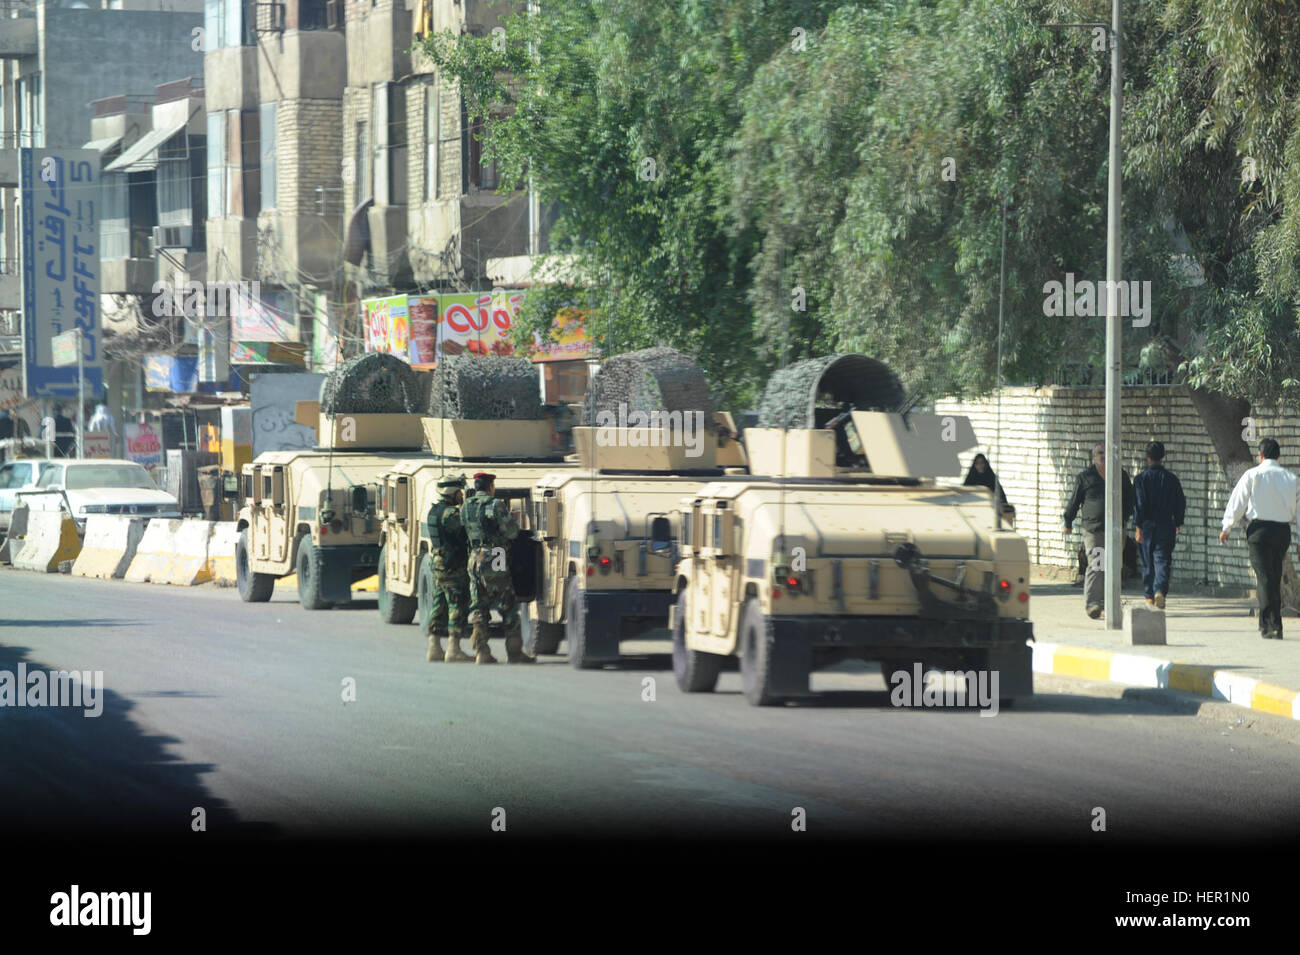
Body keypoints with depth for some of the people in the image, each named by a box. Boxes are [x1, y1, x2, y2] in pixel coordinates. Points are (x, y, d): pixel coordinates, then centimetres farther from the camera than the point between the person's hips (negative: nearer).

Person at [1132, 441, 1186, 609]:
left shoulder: (1141, 478, -6)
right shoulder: (1172, 479, 2)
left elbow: (1139, 504, -13)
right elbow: (1181, 503, 8)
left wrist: (1138, 527, -14)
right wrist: (1178, 524, 21)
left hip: (1147, 526, -1)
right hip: (1166, 526, 1)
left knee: (1147, 563, 11)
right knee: (1162, 560, -2)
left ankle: (1149, 596, 17)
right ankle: (1160, 591, -23)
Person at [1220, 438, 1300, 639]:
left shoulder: (1253, 475, -3)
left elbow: (1237, 502, 1)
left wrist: (1227, 528, 12)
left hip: (1260, 529, -4)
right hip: (1283, 530, 4)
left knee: (1265, 578, -7)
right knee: (1275, 578, 16)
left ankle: (1272, 626, -16)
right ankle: (1267, 623, 25)